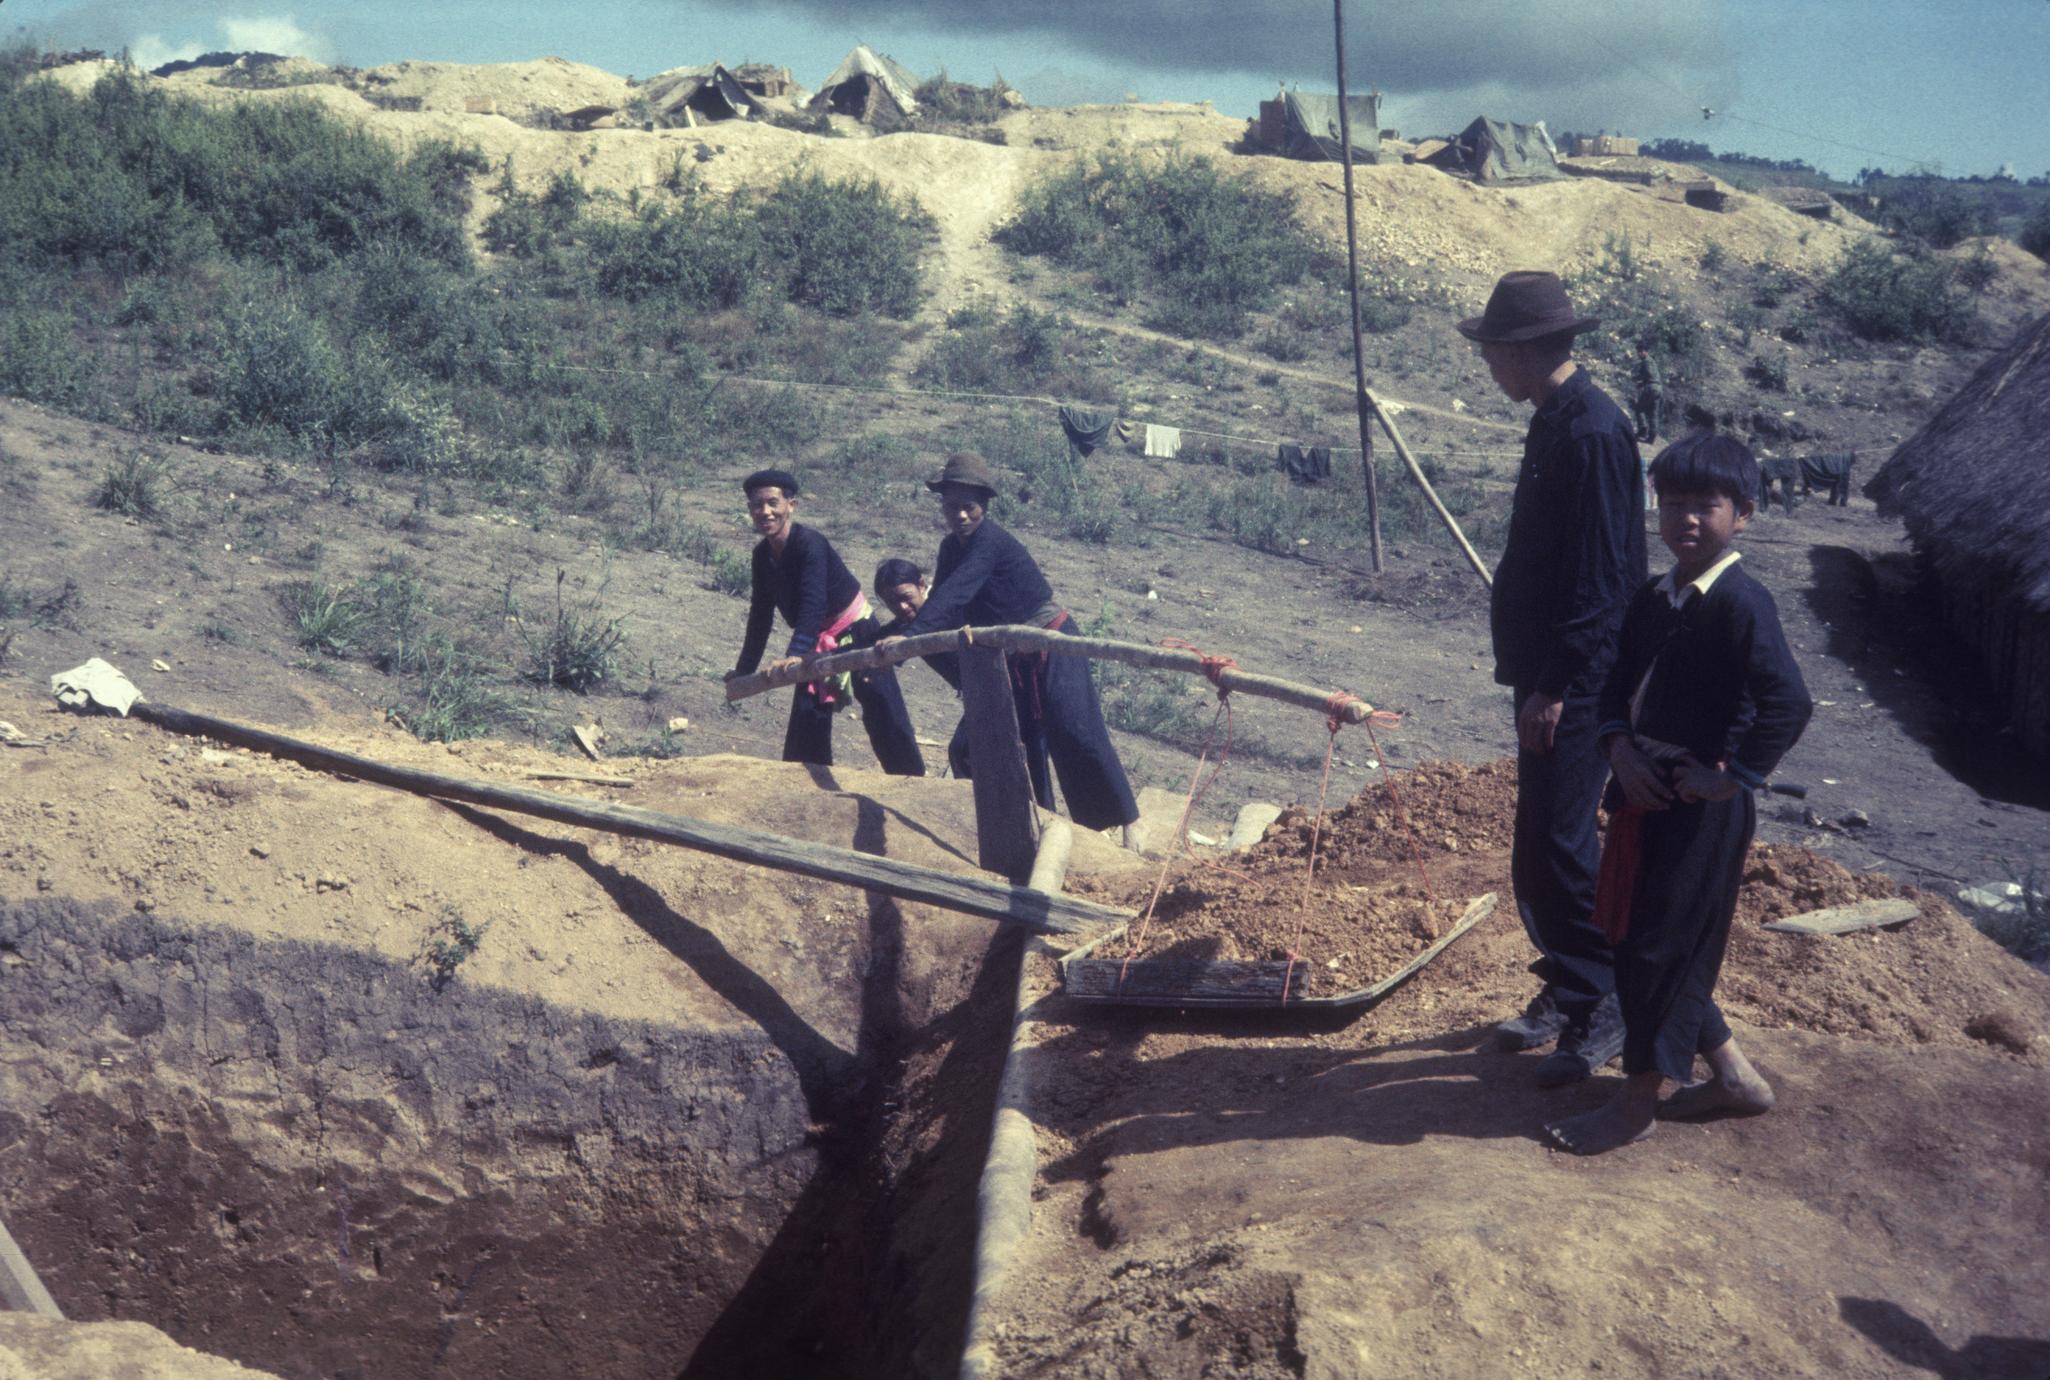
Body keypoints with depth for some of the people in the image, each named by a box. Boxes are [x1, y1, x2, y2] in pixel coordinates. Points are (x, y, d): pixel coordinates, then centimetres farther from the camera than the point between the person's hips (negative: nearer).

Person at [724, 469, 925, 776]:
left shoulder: (809, 543, -26)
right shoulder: (763, 555, -3)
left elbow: (814, 604, -38)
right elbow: (761, 615, 5)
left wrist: (795, 653, -51)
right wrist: (743, 670, 6)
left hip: (857, 633, -7)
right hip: (819, 642, 7)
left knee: (883, 716, -9)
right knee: (806, 718, 6)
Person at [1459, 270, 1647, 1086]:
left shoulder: (1593, 432, -18)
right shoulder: (1557, 423, 13)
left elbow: (1599, 576, -22)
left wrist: (1555, 687, -22)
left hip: (1576, 682, -10)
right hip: (1548, 673, 10)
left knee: (1559, 846, -7)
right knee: (1539, 849, 15)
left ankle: (1605, 1004, 7)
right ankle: (1567, 990, 28)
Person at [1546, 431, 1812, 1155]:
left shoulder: (1739, 603, -17)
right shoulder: (1653, 600, 8)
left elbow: (1789, 702, -27)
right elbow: (1616, 684, 14)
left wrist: (1734, 777, -19)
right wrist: (1620, 749, -4)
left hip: (1702, 803, -9)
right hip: (1645, 790, 9)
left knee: (1660, 947, 0)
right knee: (1640, 939, 15)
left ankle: (1637, 1102, 15)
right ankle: (1733, 1076, 29)